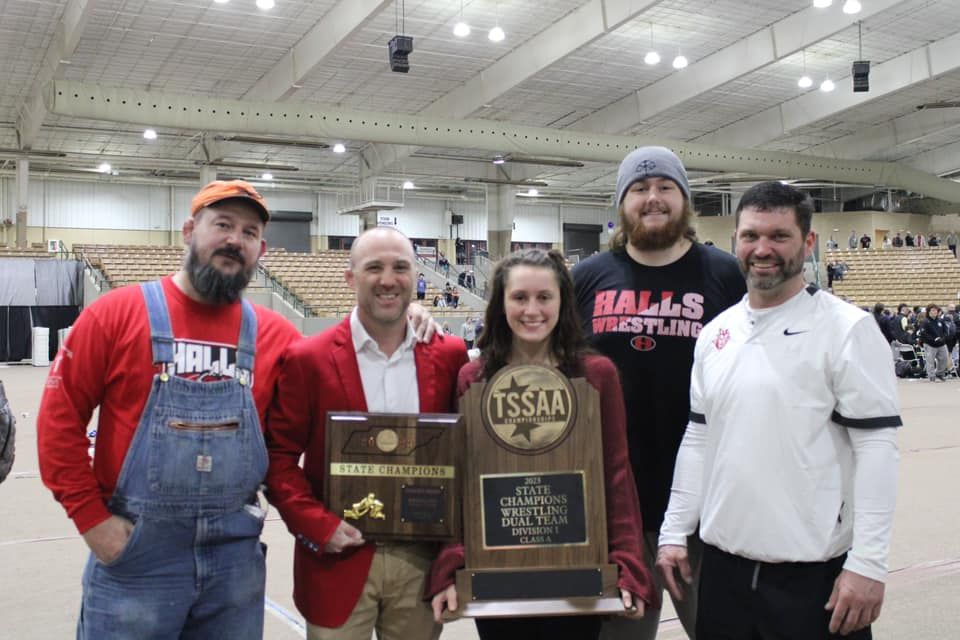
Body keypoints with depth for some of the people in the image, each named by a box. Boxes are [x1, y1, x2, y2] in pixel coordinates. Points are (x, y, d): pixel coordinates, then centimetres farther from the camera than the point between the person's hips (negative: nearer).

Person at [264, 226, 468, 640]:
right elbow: (279, 456, -3)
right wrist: (317, 526, -13)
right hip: (340, 558, -2)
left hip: (423, 561, 2)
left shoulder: (449, 355, 1)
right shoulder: (307, 358, -6)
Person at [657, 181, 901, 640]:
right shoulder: (716, 332, 9)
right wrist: (674, 532, 9)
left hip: (815, 572, -5)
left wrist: (868, 563, -15)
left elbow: (876, 446, -12)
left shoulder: (847, 329, -8)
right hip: (723, 563, 5)